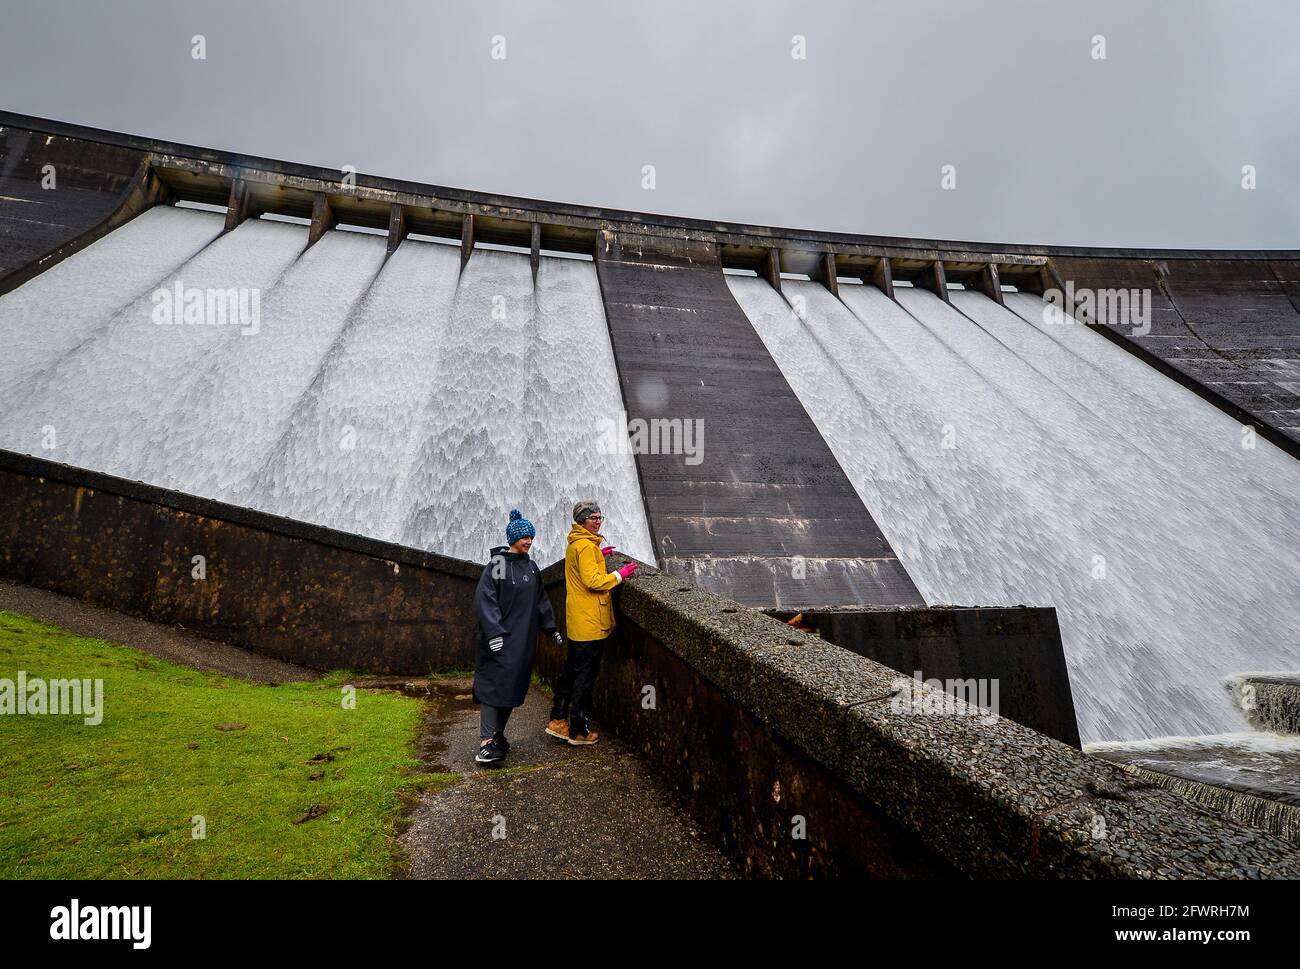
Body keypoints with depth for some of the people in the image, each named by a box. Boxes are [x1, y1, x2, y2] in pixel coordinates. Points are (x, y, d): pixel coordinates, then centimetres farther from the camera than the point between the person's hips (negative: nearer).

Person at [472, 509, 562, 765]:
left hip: (524, 638, 7)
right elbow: (484, 597, -13)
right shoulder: (498, 563, -6)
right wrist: (494, 631, -20)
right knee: (495, 684, -11)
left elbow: (540, 600, 21)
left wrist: (551, 628, 17)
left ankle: (497, 735, 15)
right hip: (500, 639, -7)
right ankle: (487, 742, -11)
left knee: (514, 686, 7)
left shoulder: (531, 567, 14)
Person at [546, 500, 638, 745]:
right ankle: (579, 731, 6)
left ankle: (558, 720, 26)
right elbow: (592, 581, -24)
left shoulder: (575, 543, 14)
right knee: (586, 676, -2)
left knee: (571, 670, 18)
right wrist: (619, 575, -15)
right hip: (590, 622, -10)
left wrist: (598, 555, 21)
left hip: (577, 621, 10)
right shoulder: (586, 545, -18)